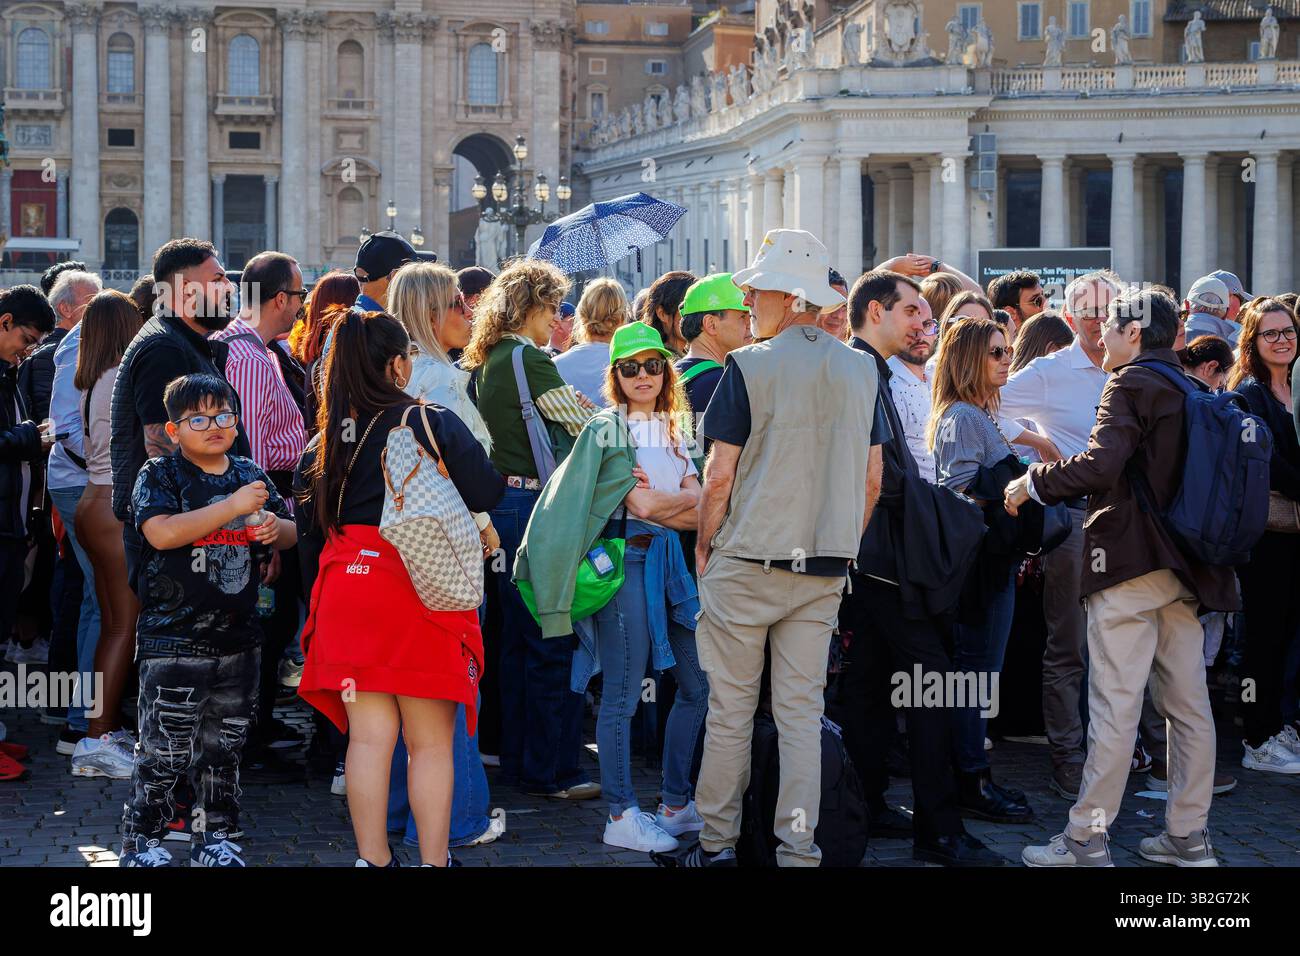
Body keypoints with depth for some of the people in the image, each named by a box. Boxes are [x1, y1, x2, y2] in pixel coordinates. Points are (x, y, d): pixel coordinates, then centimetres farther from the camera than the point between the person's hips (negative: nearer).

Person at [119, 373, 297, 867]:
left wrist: (275, 527, -6)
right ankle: (141, 838, 9)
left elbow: (290, 533, 19)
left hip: (237, 636, 5)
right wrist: (232, 506, -25)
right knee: (165, 747, -4)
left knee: (226, 744, 13)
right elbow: (161, 532, -23)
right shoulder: (160, 475, -6)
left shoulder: (249, 474, 10)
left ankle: (215, 836, 25)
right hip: (173, 636, -5)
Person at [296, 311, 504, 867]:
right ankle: (434, 860, 8)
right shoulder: (434, 424, -8)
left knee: (369, 735, 6)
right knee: (430, 741, 5)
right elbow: (486, 494, -10)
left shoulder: (327, 437, 4)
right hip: (421, 590, -3)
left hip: (346, 587, 4)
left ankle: (373, 858, 8)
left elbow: (309, 521, 9)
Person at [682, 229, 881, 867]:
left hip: (748, 561, -4)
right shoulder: (861, 371, 6)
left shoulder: (749, 366, -10)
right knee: (802, 711, 7)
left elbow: (720, 476, -9)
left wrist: (703, 548, 3)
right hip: (826, 568, 5)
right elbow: (871, 480, 10)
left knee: (730, 708, 5)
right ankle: (798, 850, 8)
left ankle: (717, 843, 12)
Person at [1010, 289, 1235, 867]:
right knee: (1188, 705, 9)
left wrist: (1032, 483, -10)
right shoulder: (1188, 390, 15)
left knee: (1114, 707, -7)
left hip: (1130, 561, -8)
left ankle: (1087, 840, -3)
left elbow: (1100, 465, -23)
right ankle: (1189, 836, 14)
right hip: (1185, 568, 8)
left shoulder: (1132, 383, -10)